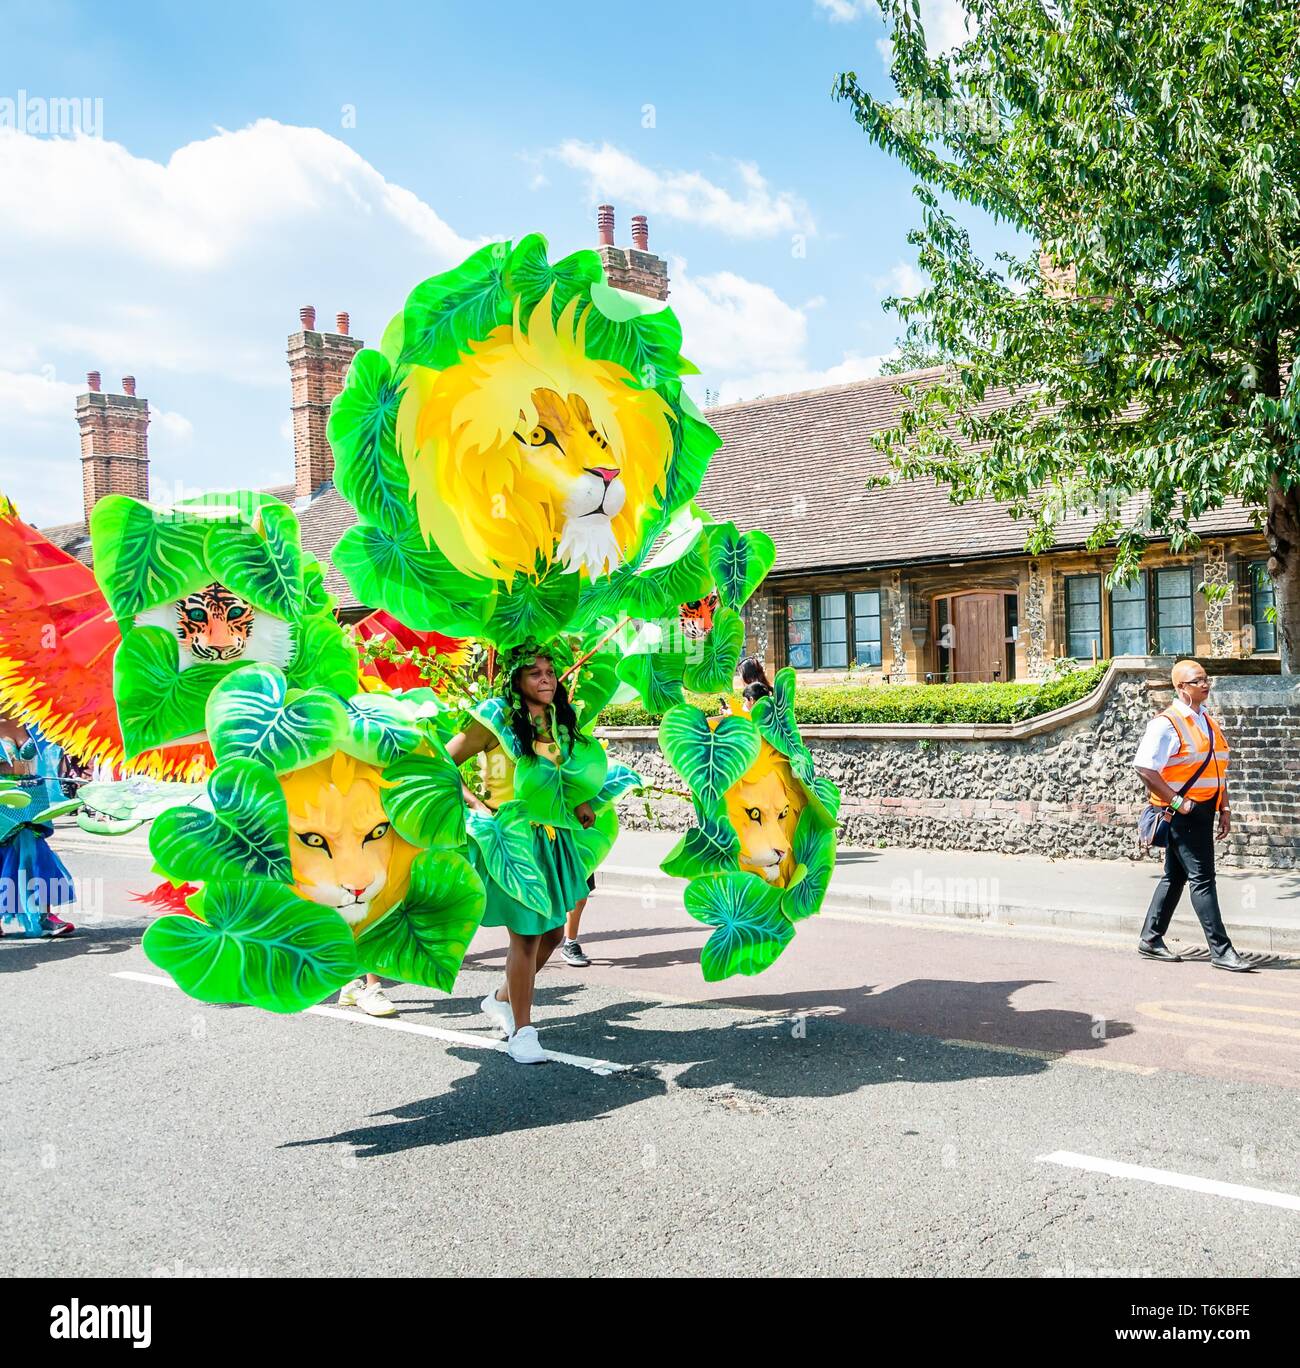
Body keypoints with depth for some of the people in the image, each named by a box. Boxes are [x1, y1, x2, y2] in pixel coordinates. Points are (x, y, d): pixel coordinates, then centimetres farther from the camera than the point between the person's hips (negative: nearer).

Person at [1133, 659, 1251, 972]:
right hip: (1182, 813, -9)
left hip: (1203, 810, 9)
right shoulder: (1166, 724, -12)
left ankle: (1150, 940, 23)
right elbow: (1144, 768, -19)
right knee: (1202, 878, -7)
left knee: (1176, 876, 14)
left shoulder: (1209, 722, 15)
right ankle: (1221, 950, -4)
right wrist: (1177, 801, -20)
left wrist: (1225, 808, 13)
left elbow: (1217, 770, 21)